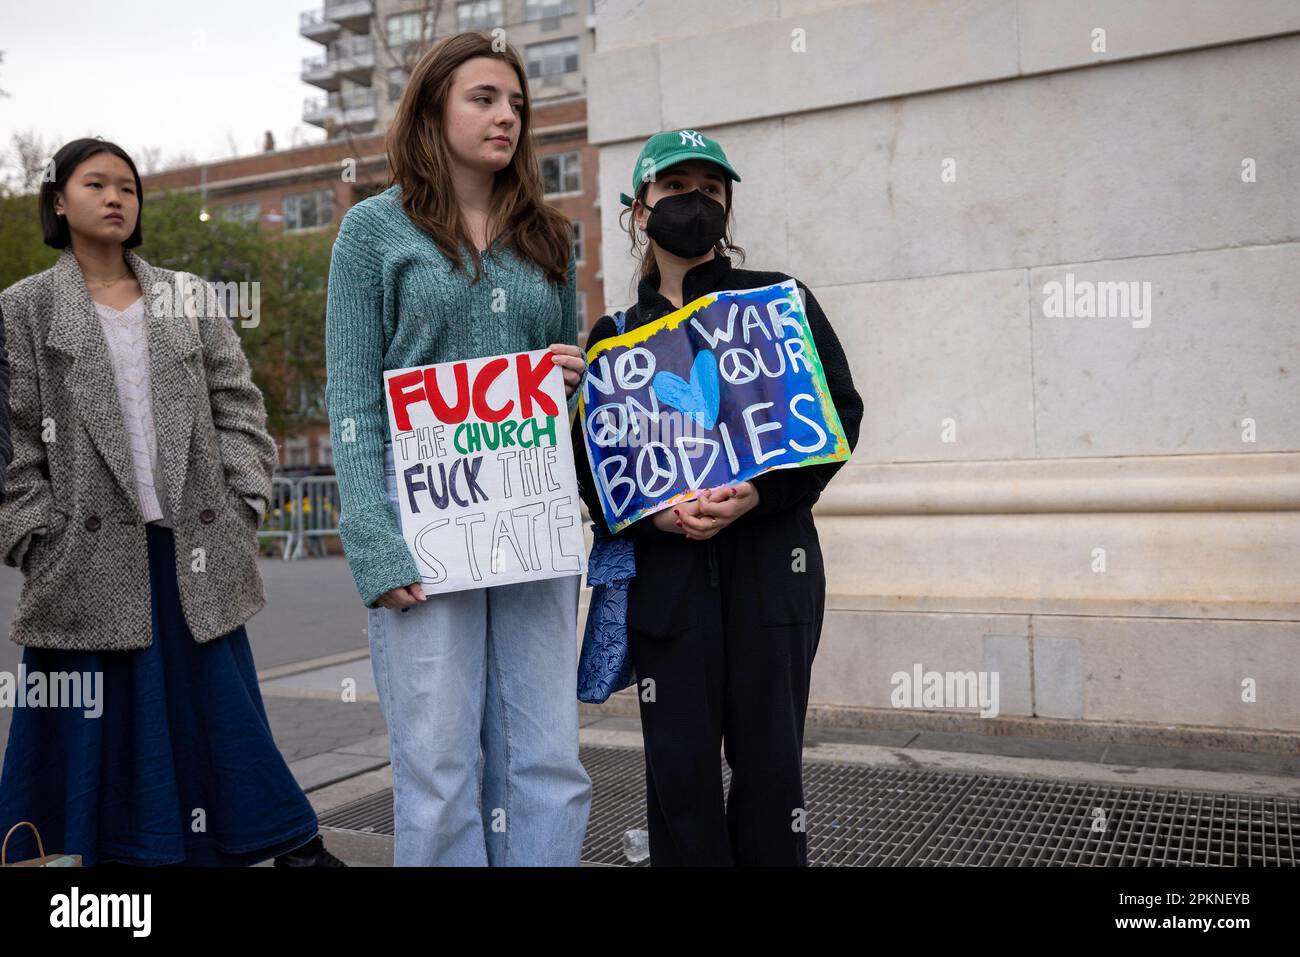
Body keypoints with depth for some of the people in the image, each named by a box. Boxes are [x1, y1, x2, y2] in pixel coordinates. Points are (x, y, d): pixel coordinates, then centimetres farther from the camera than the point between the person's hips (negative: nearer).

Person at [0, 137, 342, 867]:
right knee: (92, 719, 2)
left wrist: (244, 505, 0)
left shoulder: (186, 299, 10)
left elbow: (238, 408, 9)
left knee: (220, 703, 8)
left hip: (193, 546, 2)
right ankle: (85, 849, 18)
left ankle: (293, 845, 18)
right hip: (90, 553, -2)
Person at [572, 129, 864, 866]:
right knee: (680, 764, 4)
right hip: (665, 567, 1)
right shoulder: (614, 336, 11)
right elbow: (590, 469, 7)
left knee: (770, 758, 4)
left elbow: (839, 413, 1)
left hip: (771, 558, -1)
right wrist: (653, 515, -13)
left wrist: (758, 495, -14)